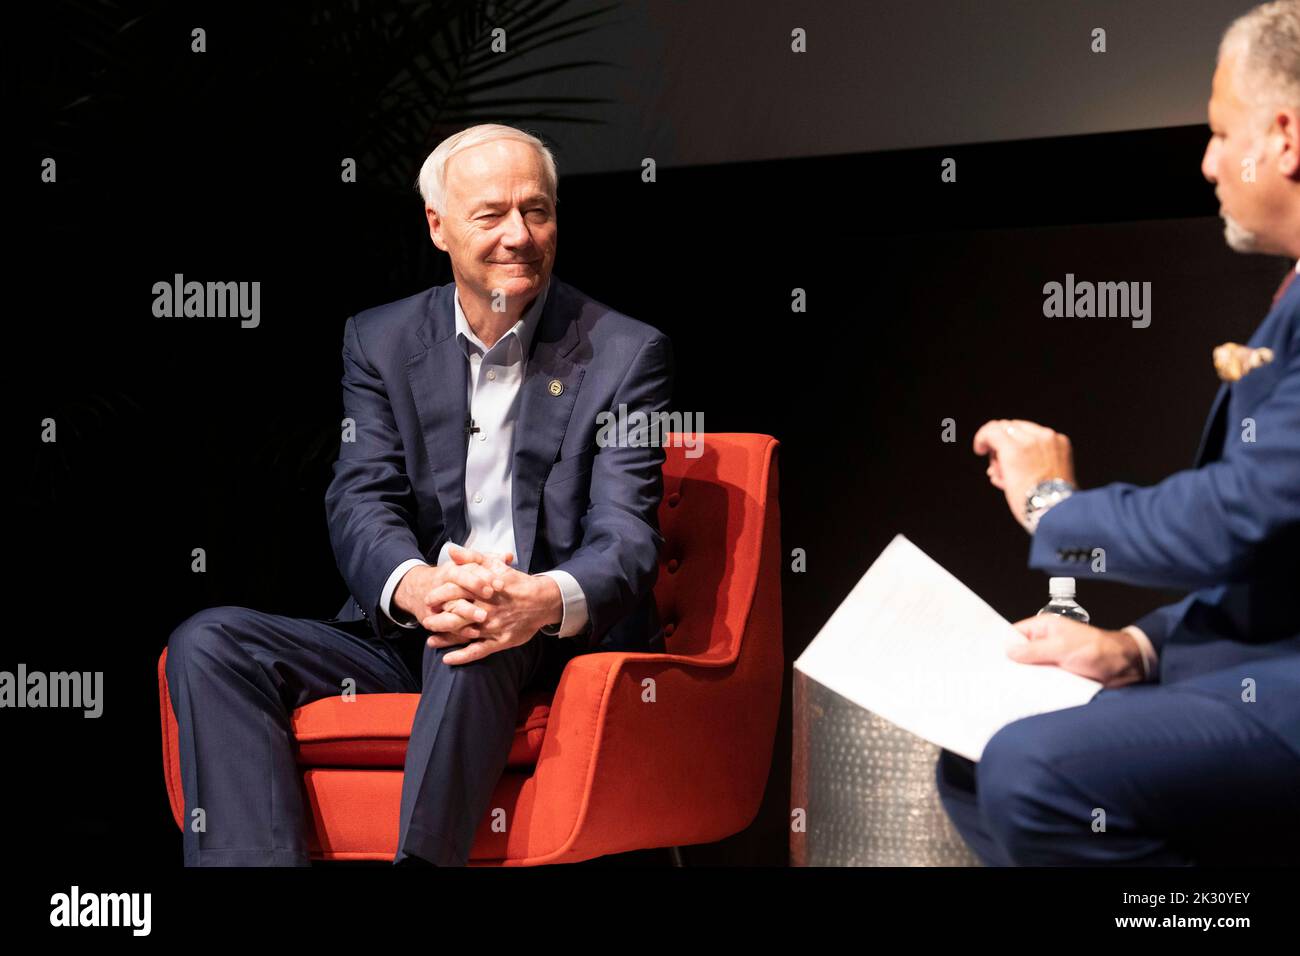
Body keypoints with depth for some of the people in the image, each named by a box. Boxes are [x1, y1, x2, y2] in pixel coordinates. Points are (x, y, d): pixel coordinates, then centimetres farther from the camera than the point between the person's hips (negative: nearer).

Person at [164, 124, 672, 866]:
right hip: (406, 636, 4)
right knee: (208, 644, -17)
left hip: (561, 644, -4)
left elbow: (625, 536, -10)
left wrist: (544, 601, -36)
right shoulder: (381, 341, 10)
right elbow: (361, 502, -3)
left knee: (473, 646, -39)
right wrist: (414, 587, -29)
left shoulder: (626, 353, 0)